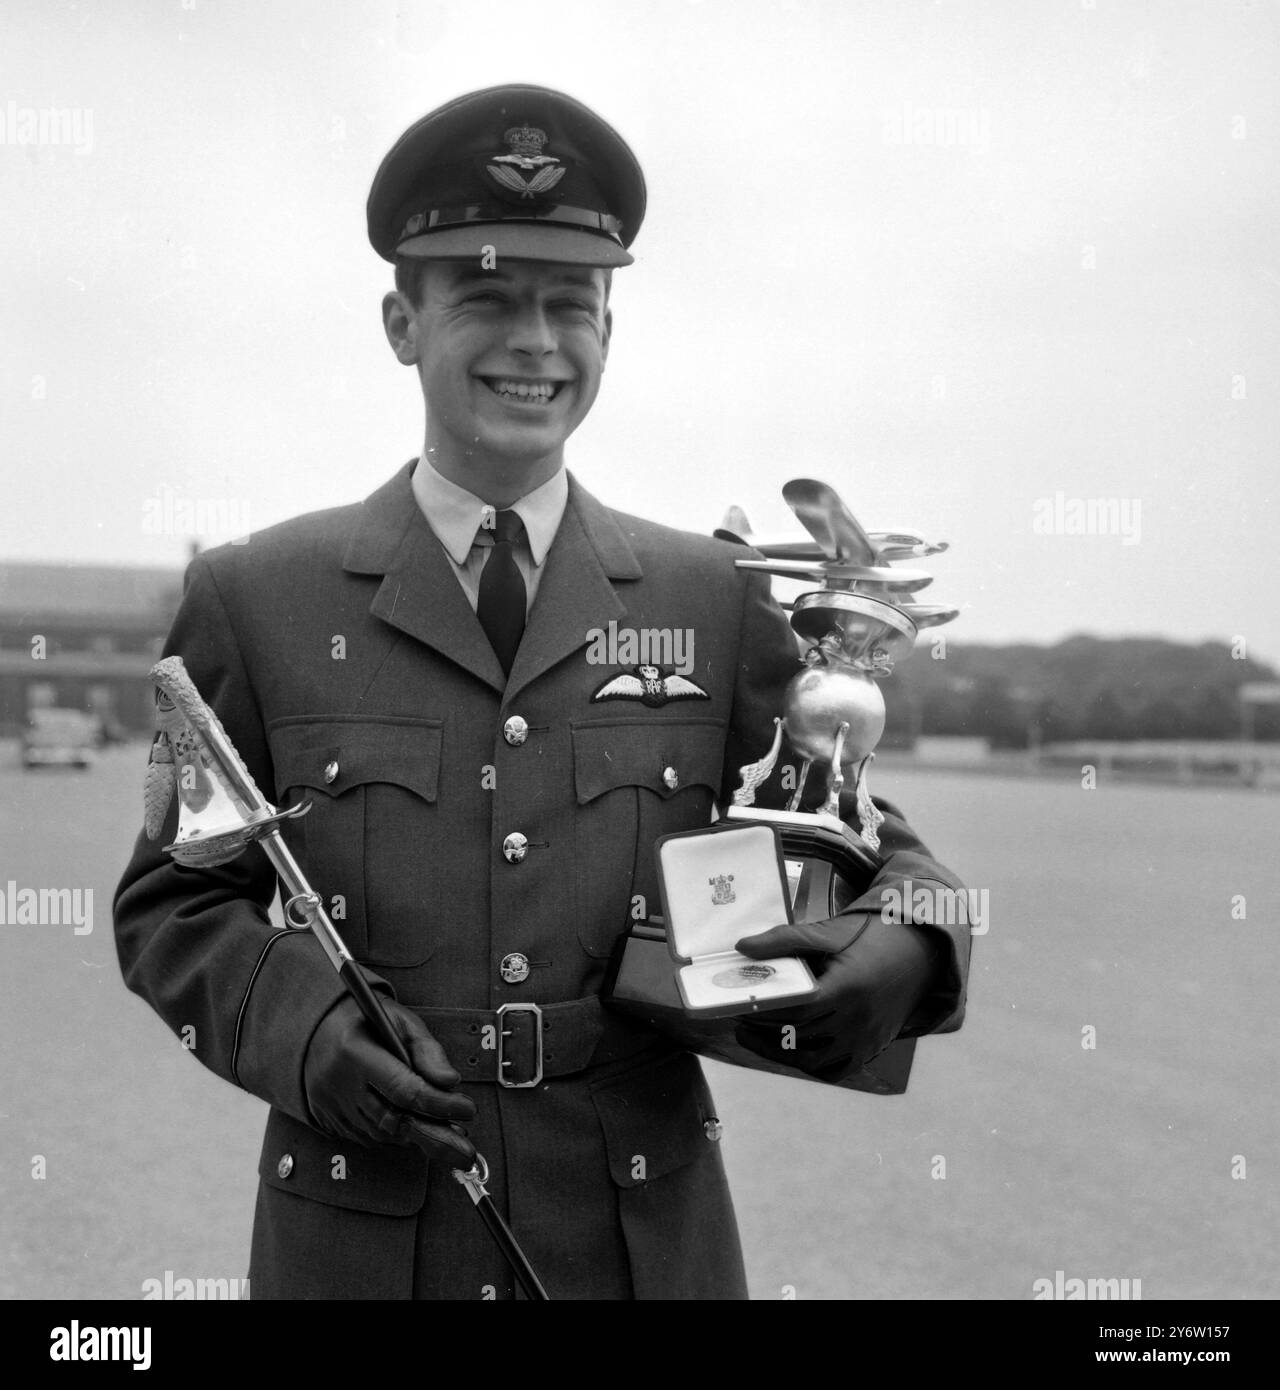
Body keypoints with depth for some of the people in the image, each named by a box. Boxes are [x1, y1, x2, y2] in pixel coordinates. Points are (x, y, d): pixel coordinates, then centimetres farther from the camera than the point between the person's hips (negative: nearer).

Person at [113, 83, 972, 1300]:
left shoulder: (715, 601, 1)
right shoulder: (255, 600, -1)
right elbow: (171, 903, 3)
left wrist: (903, 945, -14)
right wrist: (303, 1022, -16)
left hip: (650, 1237, 2)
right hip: (360, 1239, -1)